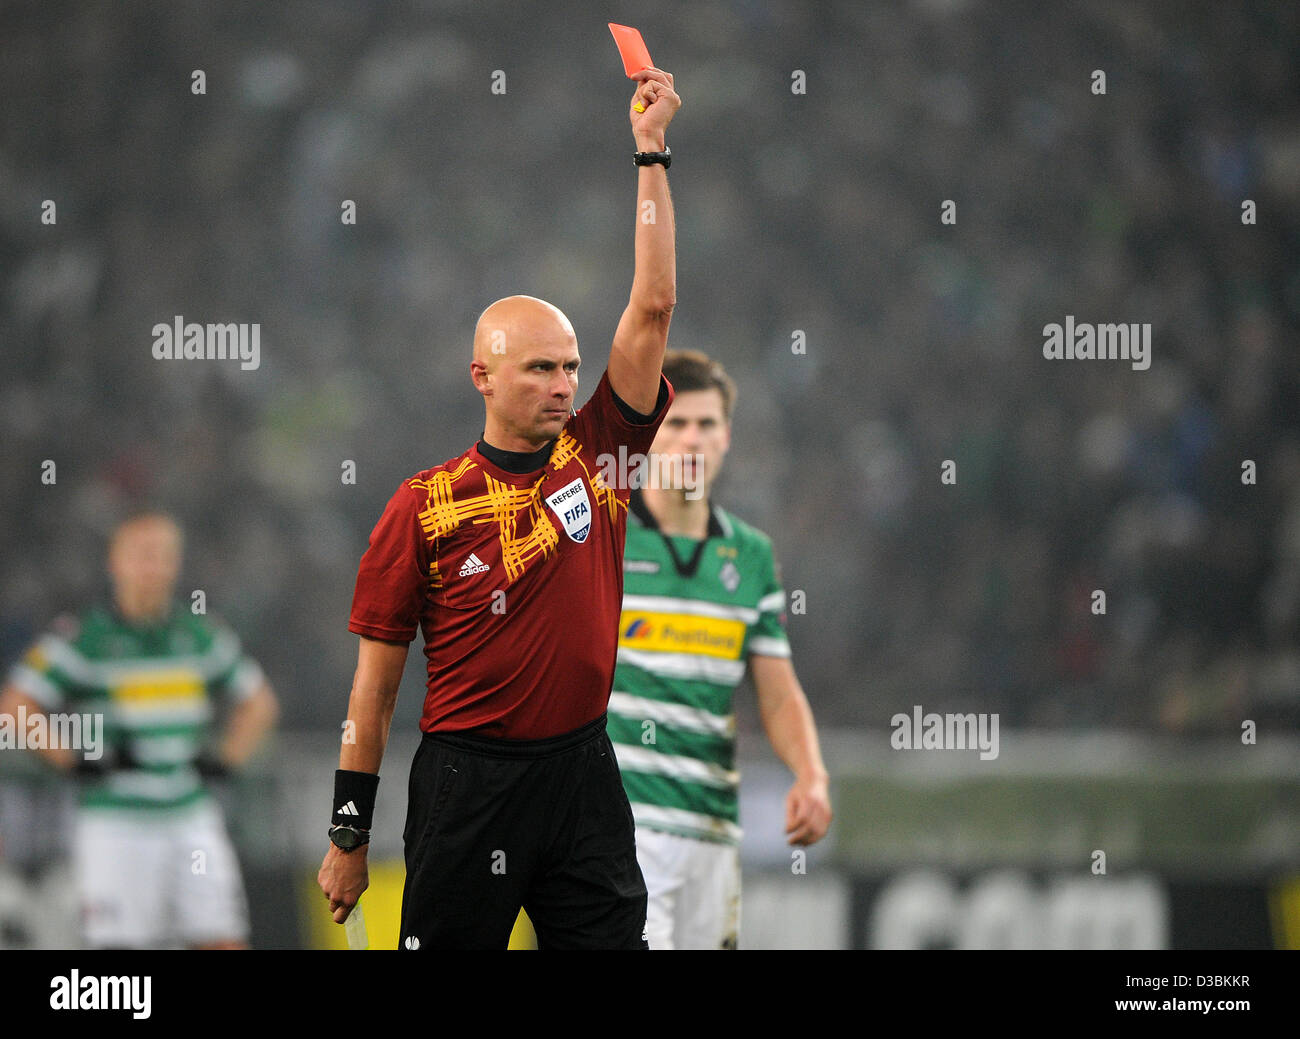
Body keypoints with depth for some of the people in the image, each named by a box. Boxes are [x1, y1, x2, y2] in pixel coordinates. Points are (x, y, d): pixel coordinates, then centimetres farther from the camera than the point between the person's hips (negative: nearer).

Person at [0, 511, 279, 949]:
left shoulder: (202, 635, 8)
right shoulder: (83, 638, -5)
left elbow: (259, 703, 22)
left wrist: (226, 757, 7)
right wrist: (77, 761, -12)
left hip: (190, 818, 4)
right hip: (113, 825, -4)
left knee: (225, 940, -3)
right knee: (118, 946, -6)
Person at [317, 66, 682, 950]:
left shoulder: (595, 457, 4)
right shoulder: (427, 506, -4)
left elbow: (653, 307, 1)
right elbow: (375, 684, 0)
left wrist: (651, 151, -2)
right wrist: (349, 835, -1)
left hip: (582, 773, 3)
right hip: (468, 780, -3)